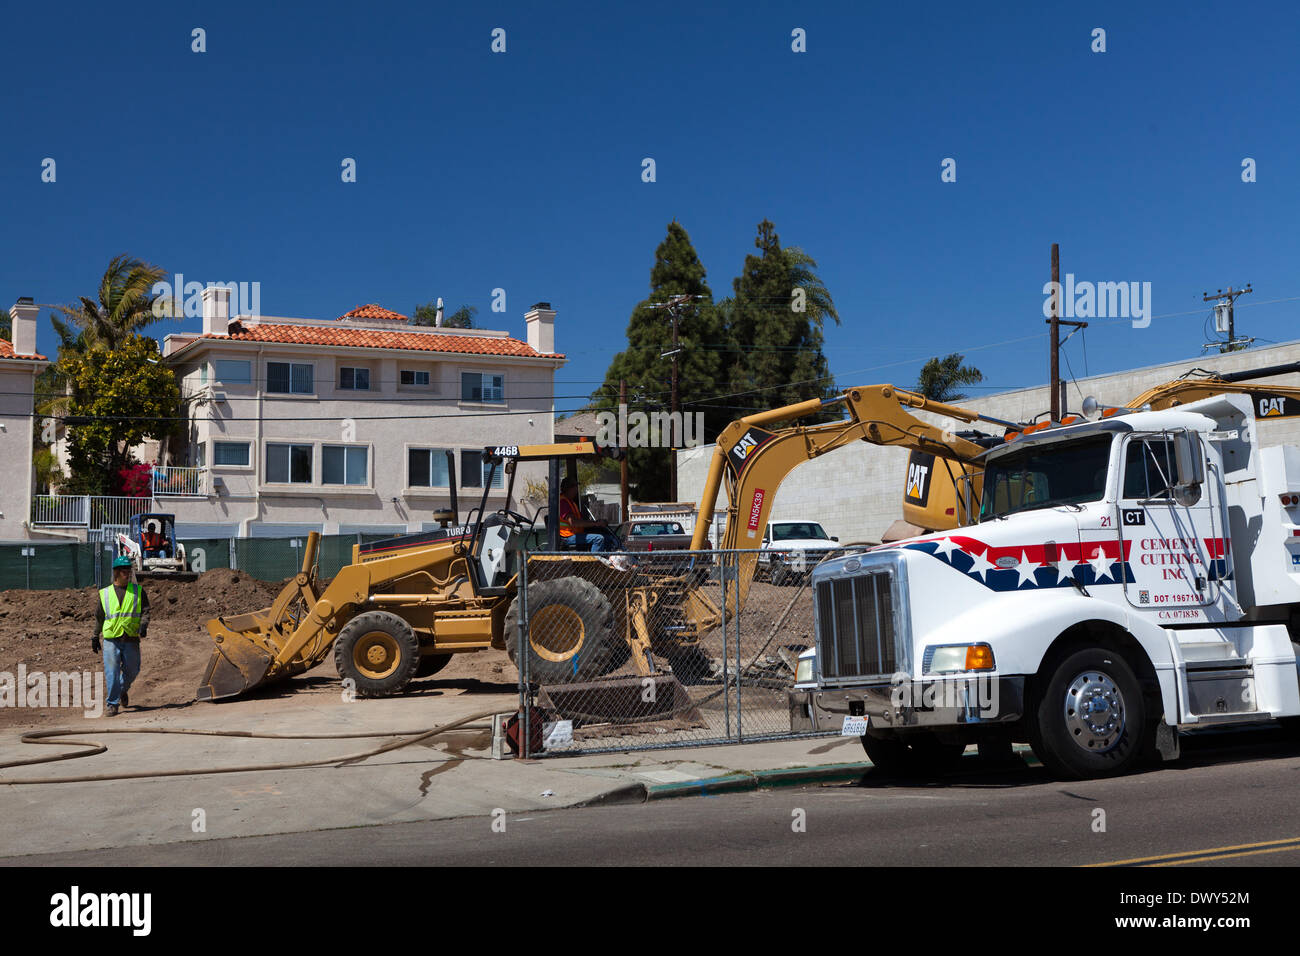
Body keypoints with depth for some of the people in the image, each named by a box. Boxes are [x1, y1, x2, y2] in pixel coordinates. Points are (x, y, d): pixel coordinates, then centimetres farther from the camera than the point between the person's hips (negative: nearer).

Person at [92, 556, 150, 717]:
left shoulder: (138, 591, 8)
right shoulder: (105, 593, 9)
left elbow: (145, 610, 4)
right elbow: (99, 617, 18)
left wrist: (143, 625, -15)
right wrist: (95, 637, 18)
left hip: (131, 639, 1)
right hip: (111, 639, -1)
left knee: (132, 670, 8)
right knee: (112, 672, -8)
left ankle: (122, 690, 38)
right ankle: (112, 704, -2)